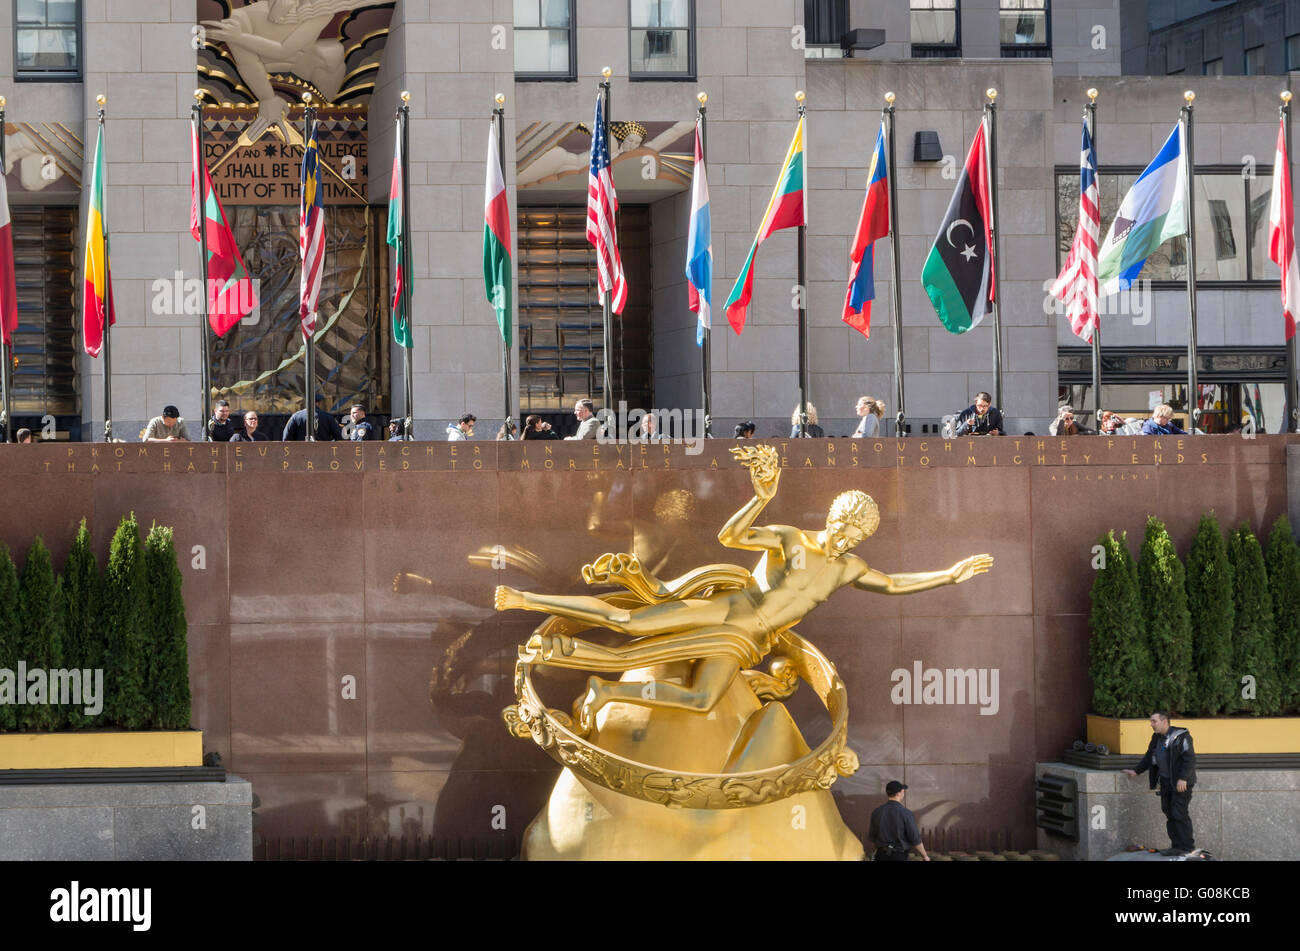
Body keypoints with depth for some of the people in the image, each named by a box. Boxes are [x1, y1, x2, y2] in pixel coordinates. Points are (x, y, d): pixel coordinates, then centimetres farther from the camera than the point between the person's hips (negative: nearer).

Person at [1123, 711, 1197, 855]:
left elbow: (1189, 758, -20)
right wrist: (1136, 771, 19)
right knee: (1169, 814, 7)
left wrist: (1183, 779, -25)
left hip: (1181, 783, -8)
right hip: (1166, 782, 8)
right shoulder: (1157, 738, 13)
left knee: (1179, 814, -11)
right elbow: (1149, 757, 25)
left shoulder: (1181, 737, -14)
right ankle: (1176, 846, 12)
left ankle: (1187, 846, -5)